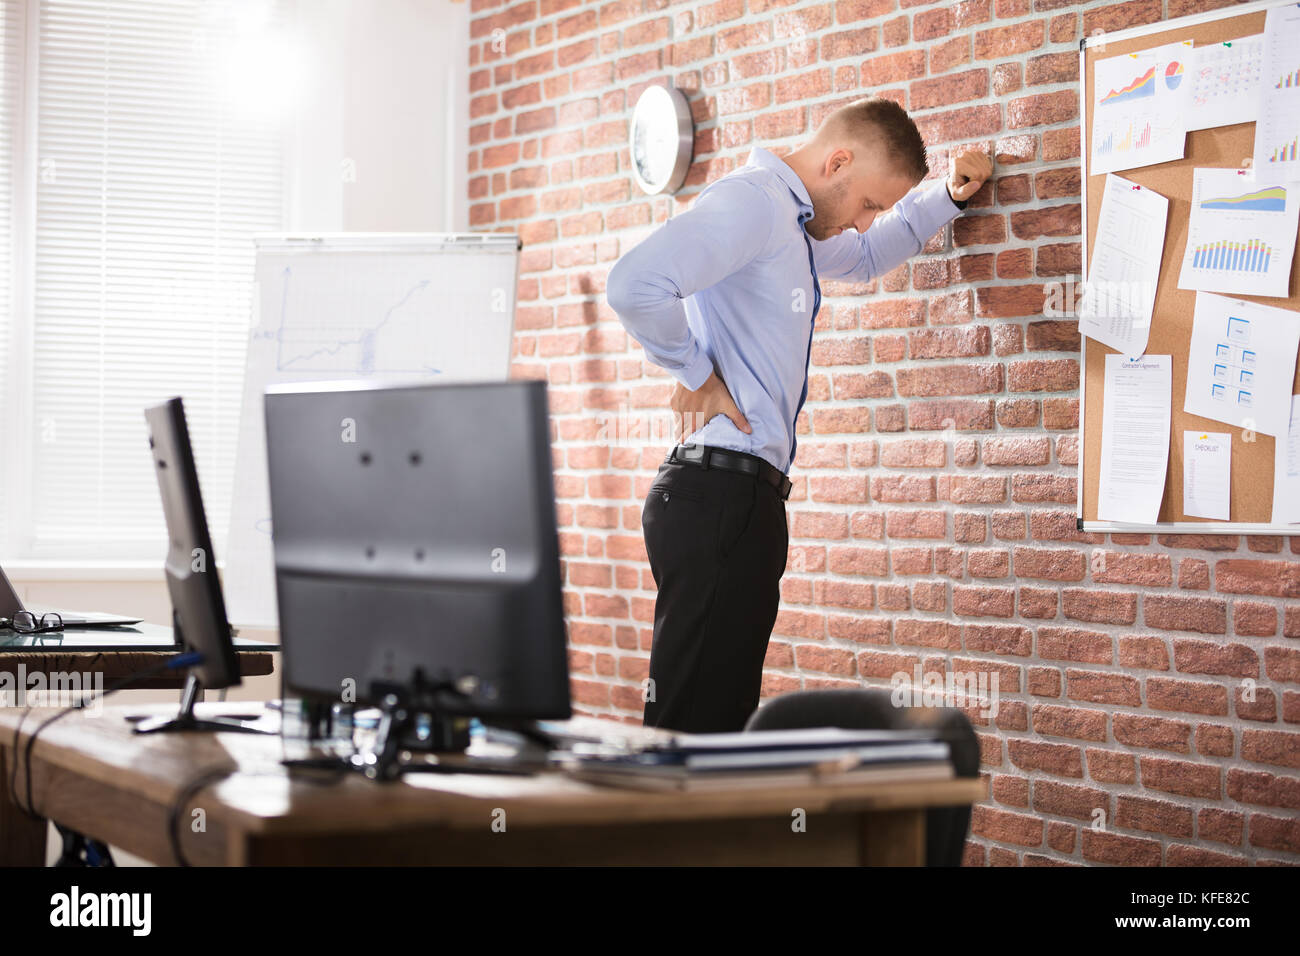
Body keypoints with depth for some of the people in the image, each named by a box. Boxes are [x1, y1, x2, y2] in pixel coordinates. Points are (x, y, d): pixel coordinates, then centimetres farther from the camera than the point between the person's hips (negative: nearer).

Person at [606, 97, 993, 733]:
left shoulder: (793, 224, 22)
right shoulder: (750, 201, -10)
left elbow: (864, 256, 44)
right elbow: (634, 286, -25)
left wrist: (949, 197, 32)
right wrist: (696, 375, -12)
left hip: (749, 496, 10)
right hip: (719, 490, -10)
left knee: (726, 721, 10)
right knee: (692, 724, -13)